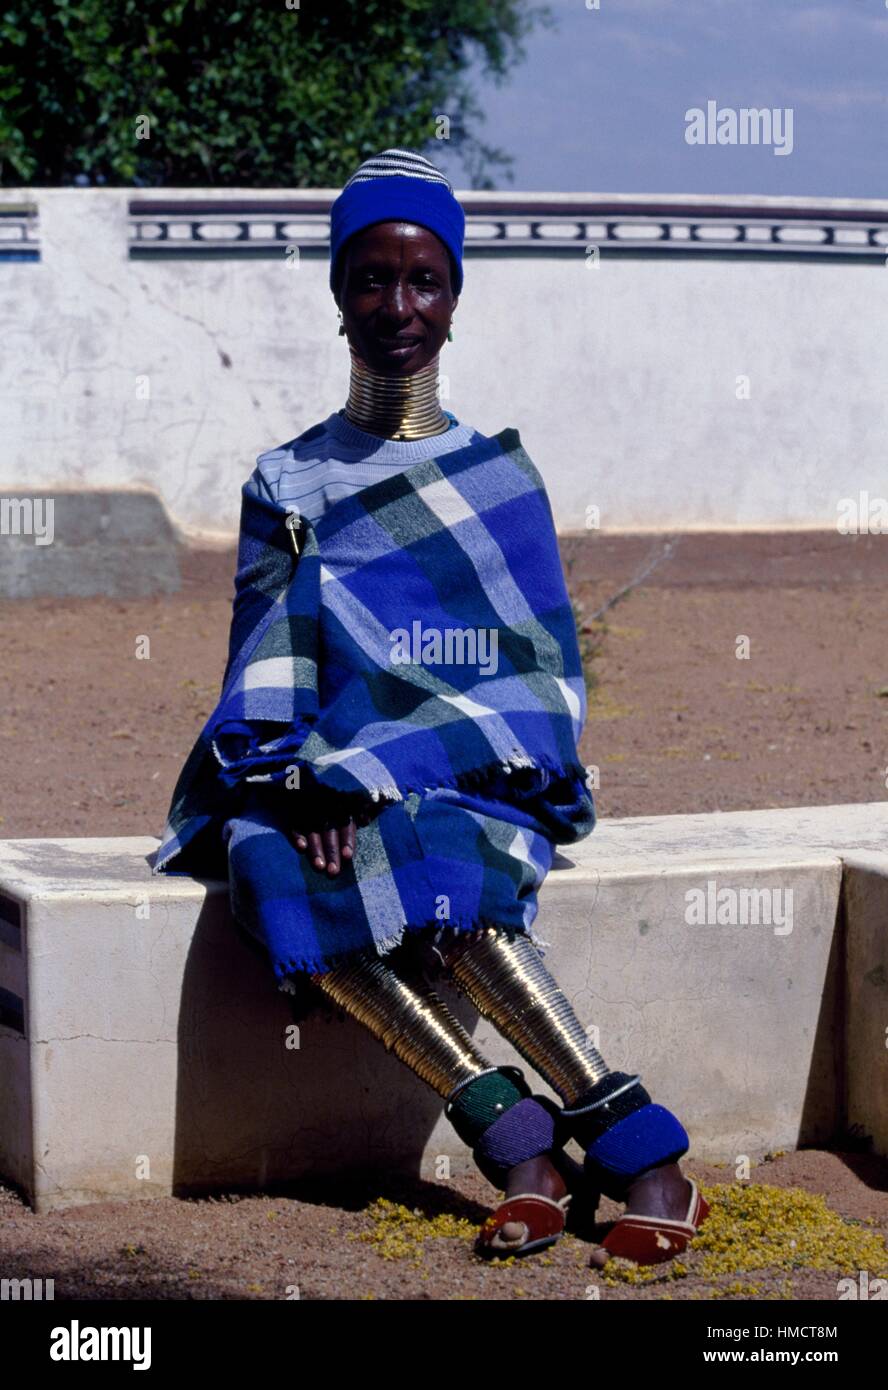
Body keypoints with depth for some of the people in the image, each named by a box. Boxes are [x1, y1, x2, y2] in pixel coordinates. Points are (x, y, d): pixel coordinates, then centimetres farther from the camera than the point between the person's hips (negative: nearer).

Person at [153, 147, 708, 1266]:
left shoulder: (500, 477, 10)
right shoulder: (287, 483, 15)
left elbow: (536, 669, 0)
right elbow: (266, 670, 5)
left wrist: (370, 775, -14)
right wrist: (302, 782, -18)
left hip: (475, 773, -2)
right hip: (324, 780, 2)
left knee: (423, 861, -38)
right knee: (276, 866, -35)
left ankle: (641, 1154, -40)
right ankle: (516, 1140, -39)